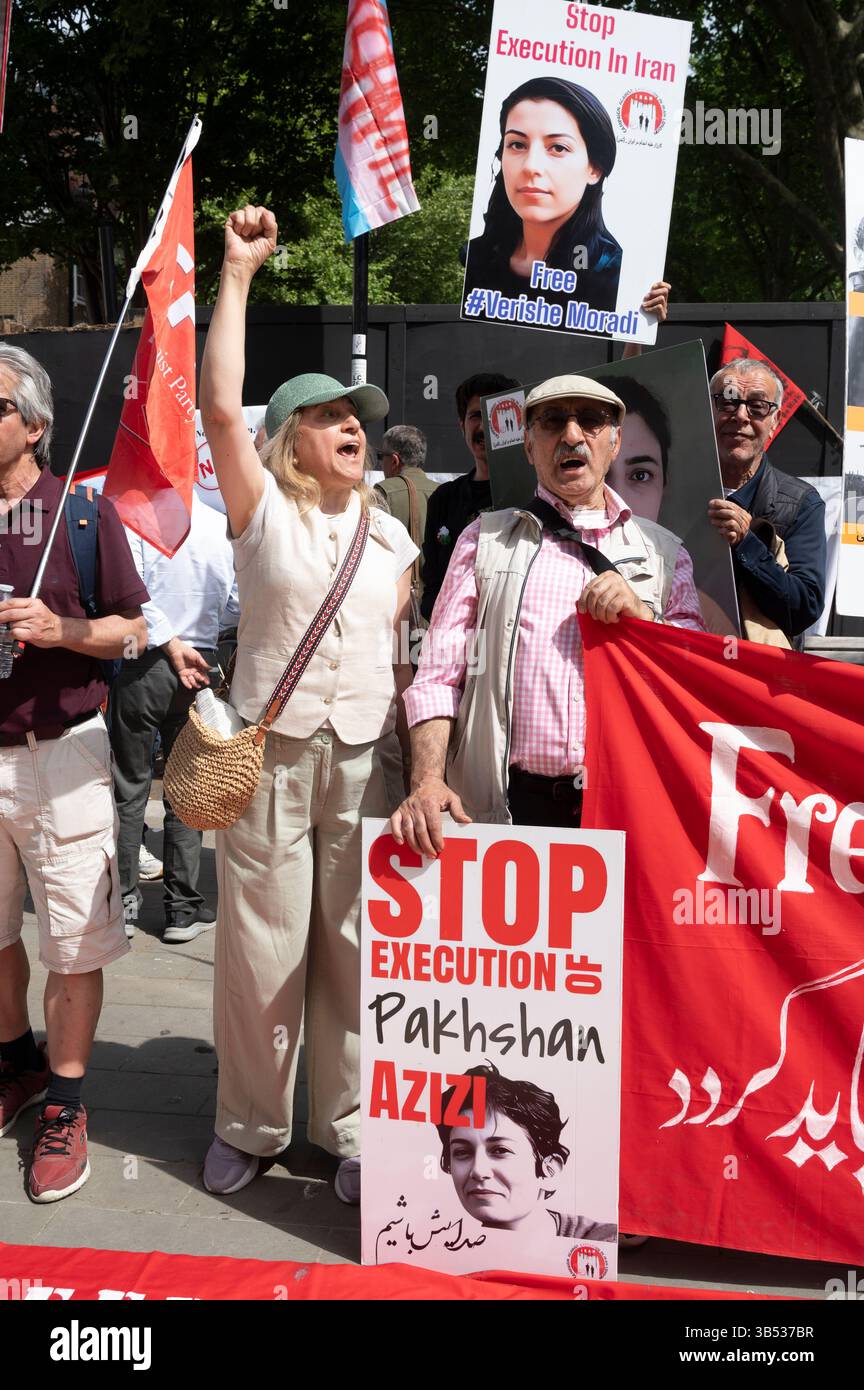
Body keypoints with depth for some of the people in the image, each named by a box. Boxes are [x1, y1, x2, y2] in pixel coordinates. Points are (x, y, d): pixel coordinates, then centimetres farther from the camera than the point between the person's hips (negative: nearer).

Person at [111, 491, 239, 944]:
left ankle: (123, 902, 15)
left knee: (130, 787, 9)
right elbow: (236, 605, 4)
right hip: (199, 664, 2)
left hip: (142, 664, -2)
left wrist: (171, 642, -14)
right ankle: (183, 909, 12)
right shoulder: (223, 526, -2)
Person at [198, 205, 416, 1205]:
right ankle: (249, 1124, 22)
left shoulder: (392, 537, 12)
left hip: (365, 757, 3)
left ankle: (348, 1127, 22)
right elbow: (219, 406, -12)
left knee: (352, 948, 7)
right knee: (260, 945, 3)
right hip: (269, 753, -2)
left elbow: (402, 653, 15)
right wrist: (237, 273, -12)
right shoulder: (262, 512, 1)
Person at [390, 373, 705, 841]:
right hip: (508, 806, -1)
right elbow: (439, 674, 3)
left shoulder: (662, 550, 13)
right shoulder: (486, 539, 10)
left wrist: (641, 618, -8)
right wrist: (427, 781, -11)